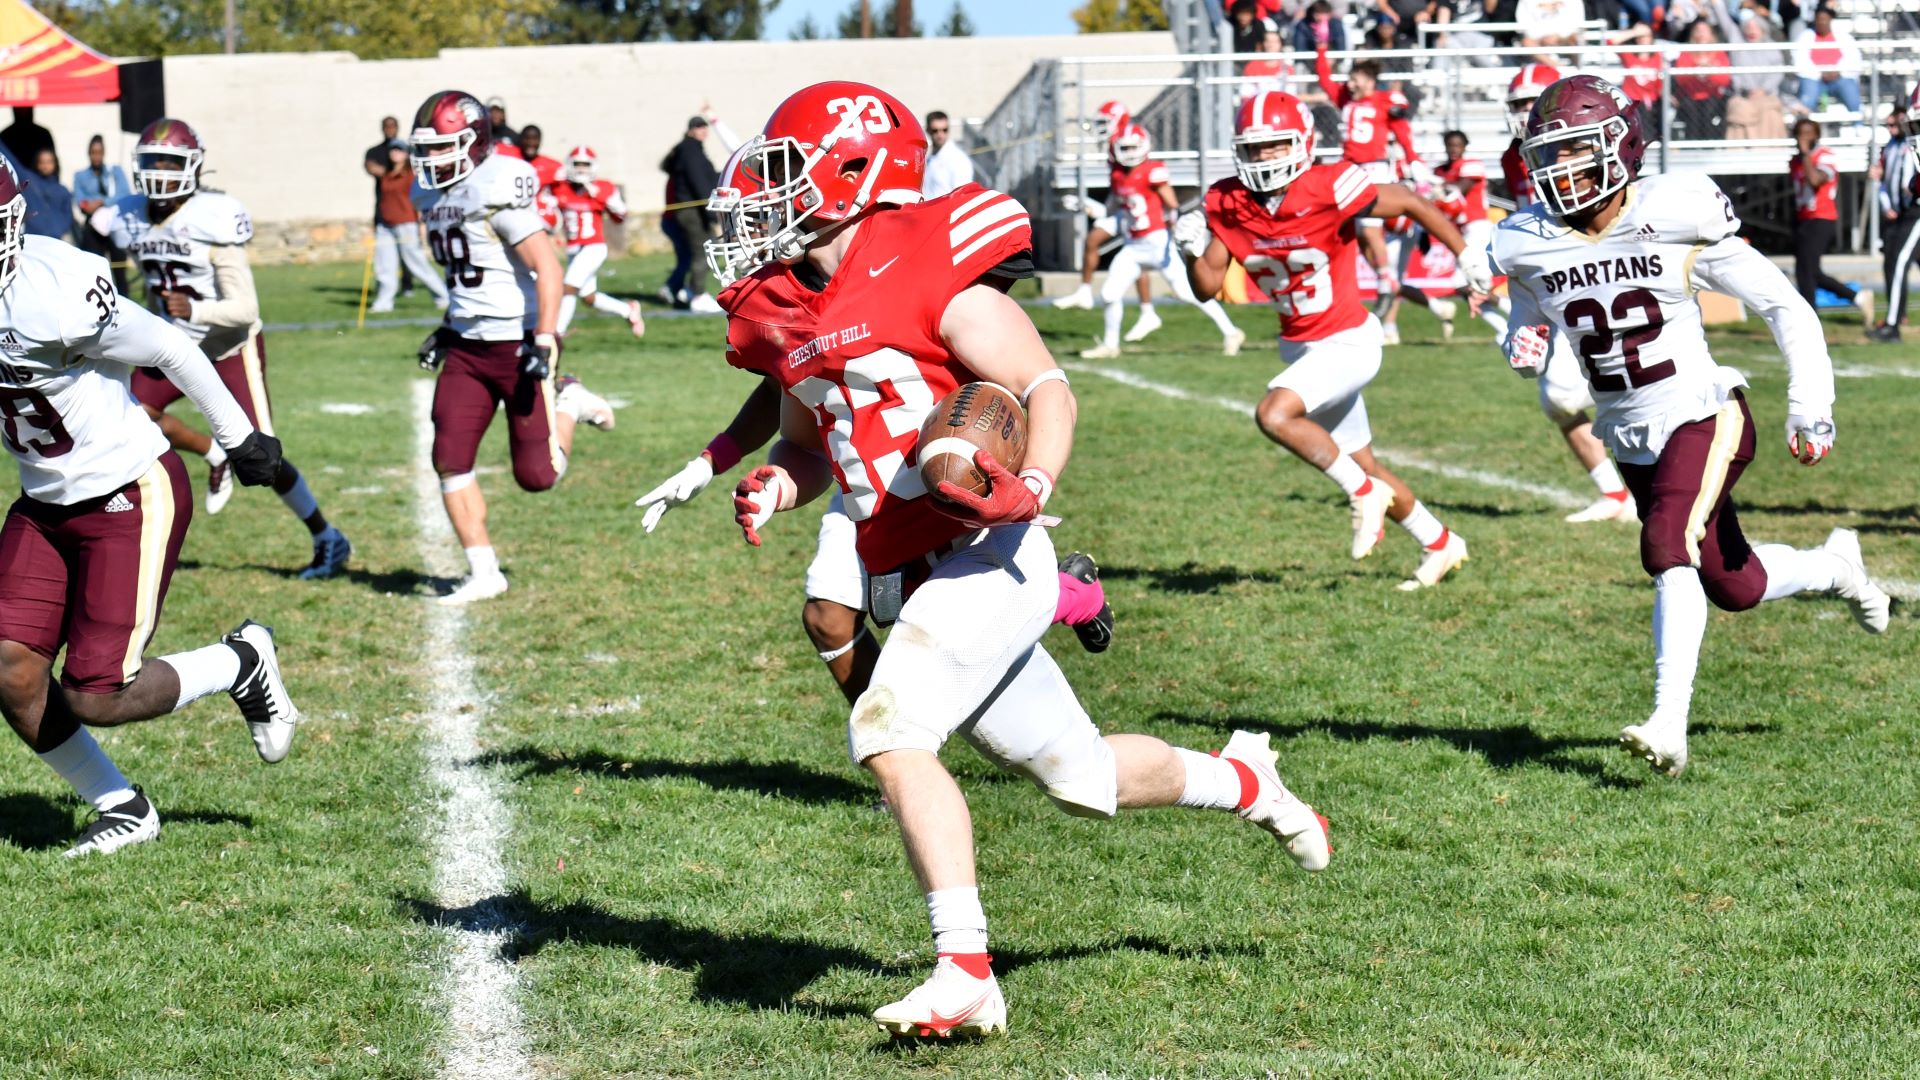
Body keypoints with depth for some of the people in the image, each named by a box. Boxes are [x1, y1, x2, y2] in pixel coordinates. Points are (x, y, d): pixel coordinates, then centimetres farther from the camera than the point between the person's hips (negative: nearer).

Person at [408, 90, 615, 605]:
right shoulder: (432, 193, 7)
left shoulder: (497, 190, -19)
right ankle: (483, 572, 7)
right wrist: (447, 330, 20)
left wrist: (545, 344, -25)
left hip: (518, 344, -8)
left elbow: (547, 268, -21)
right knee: (450, 460, -2)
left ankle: (568, 403, 26)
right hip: (467, 345, 8)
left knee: (536, 475, -3)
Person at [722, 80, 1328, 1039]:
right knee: (1079, 778, 15)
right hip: (911, 584, 8)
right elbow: (808, 444, 24)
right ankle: (1239, 781, 40)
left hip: (986, 559, -8)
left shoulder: (931, 273, -12)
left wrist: (1031, 486, -28)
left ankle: (965, 972, -21)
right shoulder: (785, 312, 11)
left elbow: (1047, 389, -11)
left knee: (890, 731, -24)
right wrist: (774, 487, 2)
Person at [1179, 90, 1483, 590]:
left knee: (1274, 414, -27)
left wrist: (1465, 254, -6)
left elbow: (1412, 205, -11)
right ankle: (1440, 545, 35)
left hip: (1347, 342, -7)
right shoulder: (1227, 204, -6)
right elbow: (1208, 286, -1)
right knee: (1362, 463, 16)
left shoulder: (1328, 189, -22)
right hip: (1299, 346, 7)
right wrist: (1194, 250, -20)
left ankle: (1364, 493, -8)